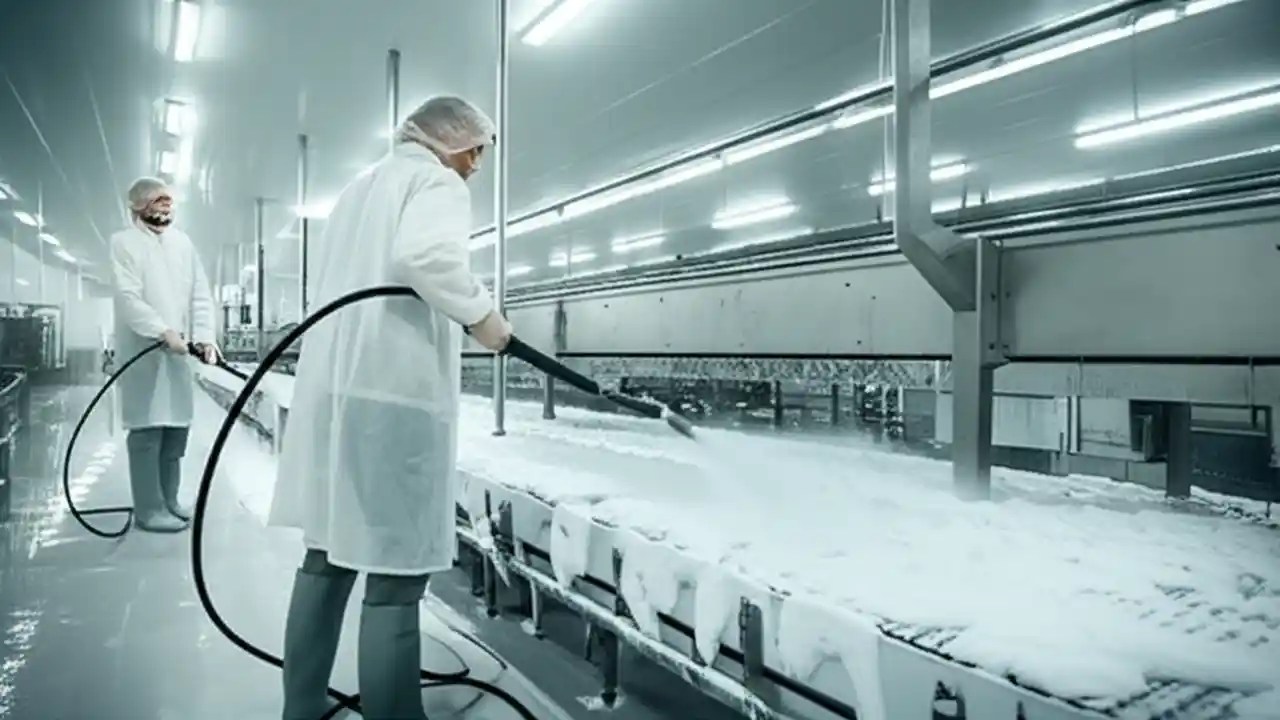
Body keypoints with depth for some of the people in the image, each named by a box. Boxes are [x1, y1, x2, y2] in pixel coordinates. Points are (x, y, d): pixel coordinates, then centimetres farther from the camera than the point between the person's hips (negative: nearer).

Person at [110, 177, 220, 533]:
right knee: (147, 430, -5)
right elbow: (129, 298, -13)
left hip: (179, 351, 5)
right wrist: (163, 332, -25)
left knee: (175, 427, 8)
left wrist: (205, 336, -5)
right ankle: (148, 509, 1)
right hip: (143, 352, -5)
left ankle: (168, 500, 19)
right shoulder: (123, 242, -1)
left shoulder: (183, 241, 14)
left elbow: (201, 294, 9)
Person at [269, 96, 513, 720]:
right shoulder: (436, 182, 0)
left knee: (330, 551, 15)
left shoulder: (359, 187, 27)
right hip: (393, 389, -9)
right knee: (394, 571, -6)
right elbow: (424, 254, -21)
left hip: (331, 384, 9)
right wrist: (480, 313, -11)